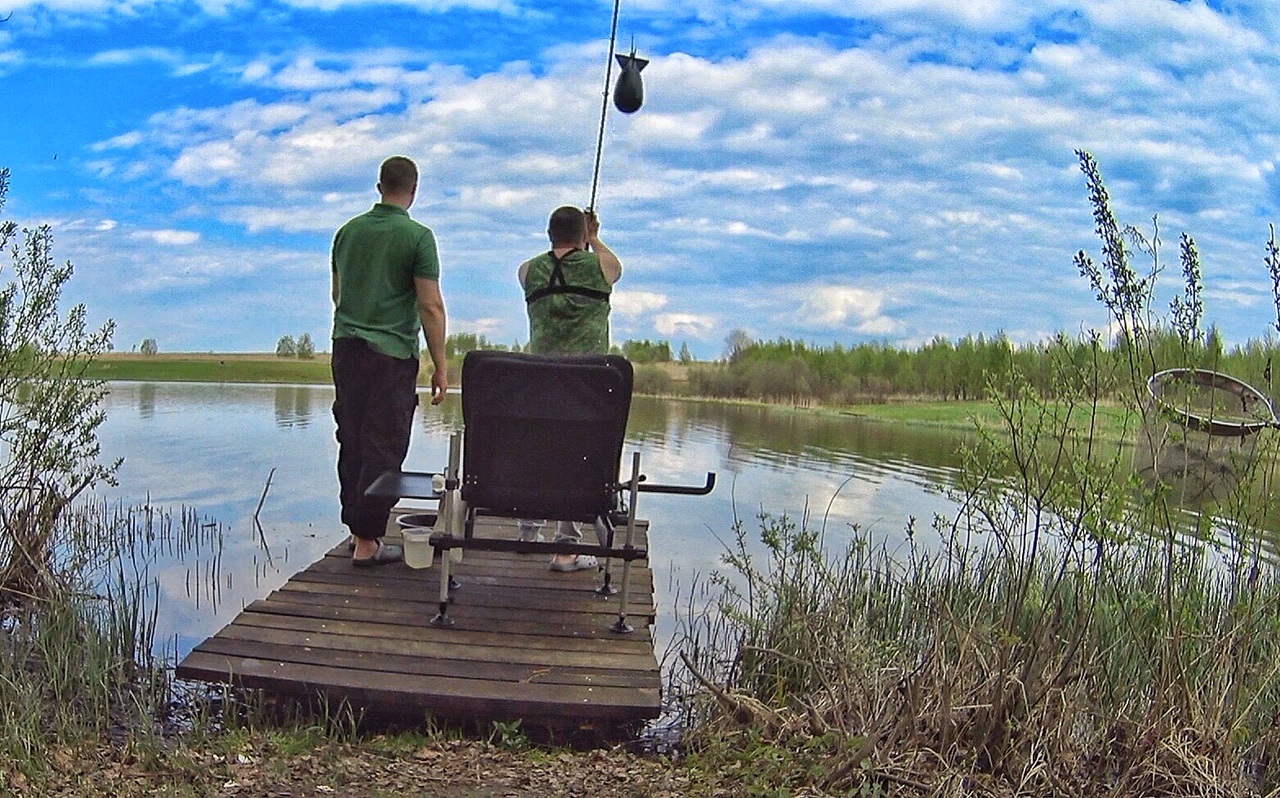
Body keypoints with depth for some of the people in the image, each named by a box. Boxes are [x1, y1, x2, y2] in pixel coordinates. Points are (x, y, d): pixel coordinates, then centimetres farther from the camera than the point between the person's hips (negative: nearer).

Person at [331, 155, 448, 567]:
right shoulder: (417, 236, -7)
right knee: (383, 447, -2)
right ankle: (367, 543, 0)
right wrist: (440, 366, -7)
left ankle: (357, 527, 22)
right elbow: (430, 306, -11)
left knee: (352, 442, 14)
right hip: (392, 353, -6)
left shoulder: (348, 231, 10)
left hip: (346, 348, 6)